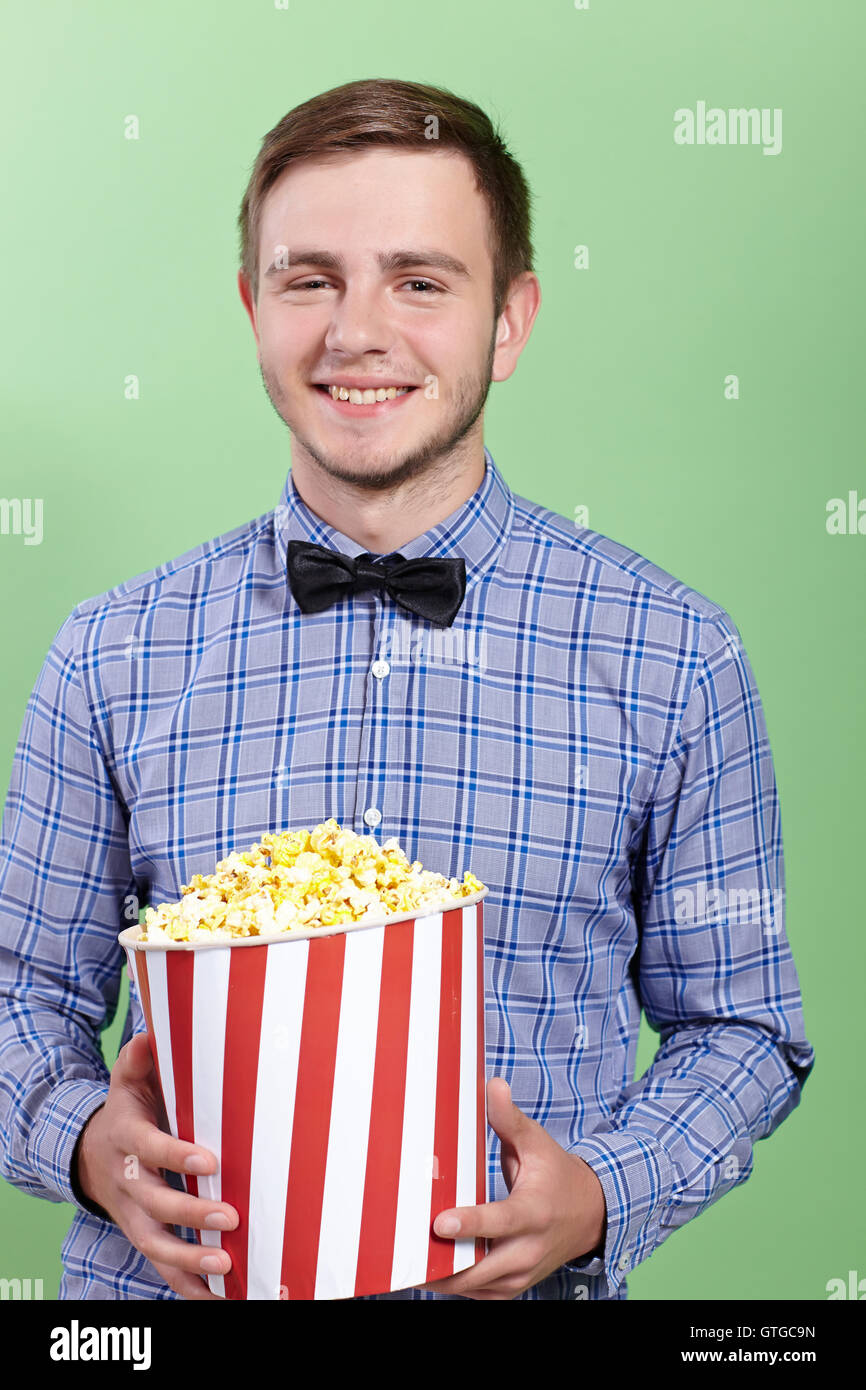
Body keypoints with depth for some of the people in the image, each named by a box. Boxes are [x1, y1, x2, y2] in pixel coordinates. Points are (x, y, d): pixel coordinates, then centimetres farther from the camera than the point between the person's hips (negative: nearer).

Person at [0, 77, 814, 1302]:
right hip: (166, 1281, 1)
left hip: (521, 1286, -1)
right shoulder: (115, 654, -4)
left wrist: (603, 1198, -16)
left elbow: (739, 1026, 0)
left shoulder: (676, 660, -7)